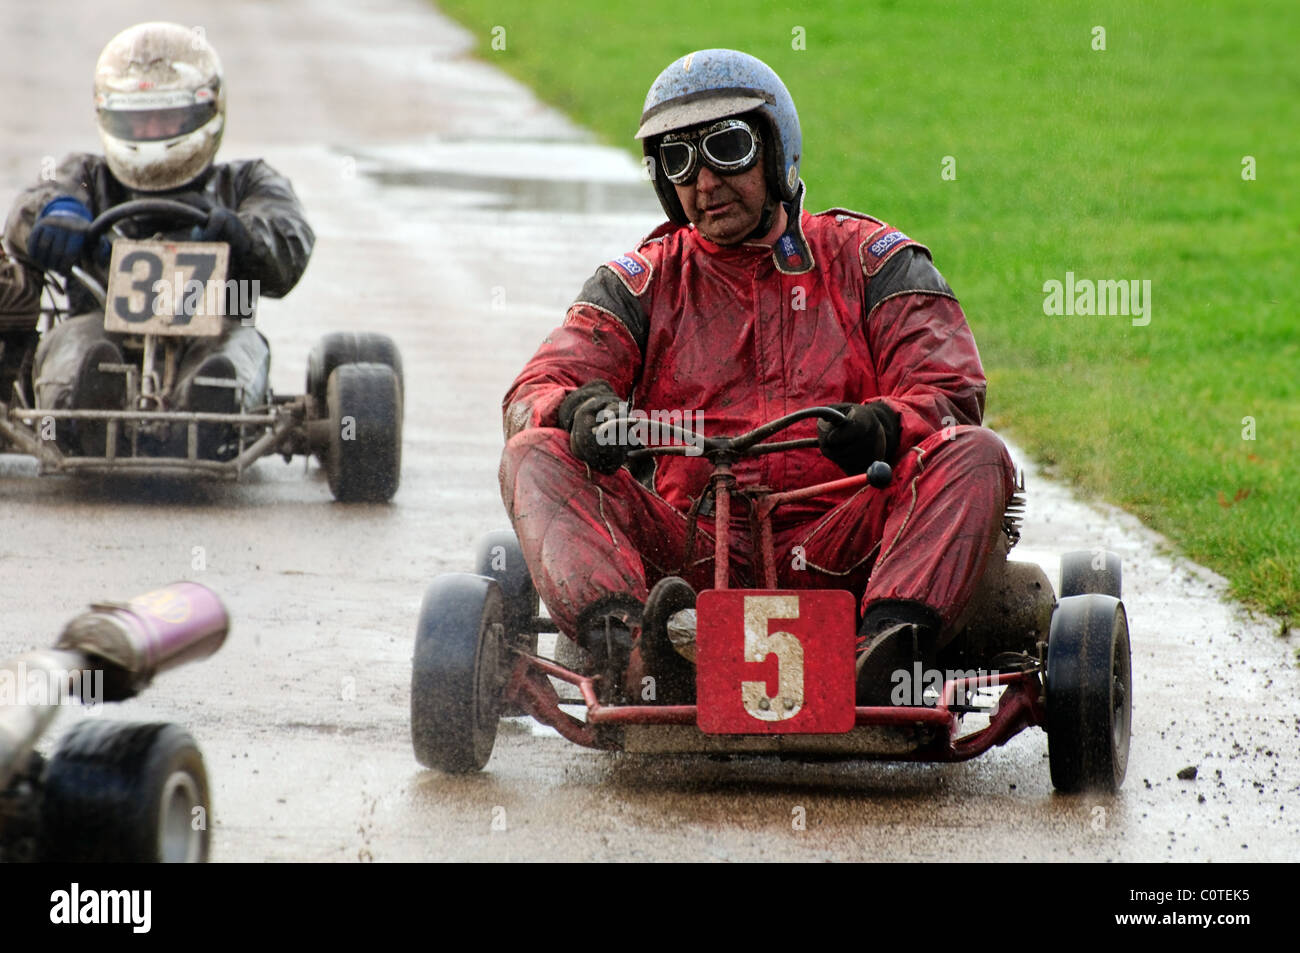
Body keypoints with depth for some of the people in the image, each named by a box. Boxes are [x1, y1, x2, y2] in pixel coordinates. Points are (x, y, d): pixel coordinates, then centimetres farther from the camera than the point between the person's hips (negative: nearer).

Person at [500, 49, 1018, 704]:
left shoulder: (870, 260, 13)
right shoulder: (643, 281, 17)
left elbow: (949, 393, 1)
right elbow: (534, 395, 4)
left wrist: (882, 427, -24)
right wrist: (583, 409, -22)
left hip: (836, 551, -1)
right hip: (685, 554, 1)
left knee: (974, 455, -25)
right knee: (537, 455, -21)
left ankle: (886, 644, -49)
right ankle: (633, 651, -47)